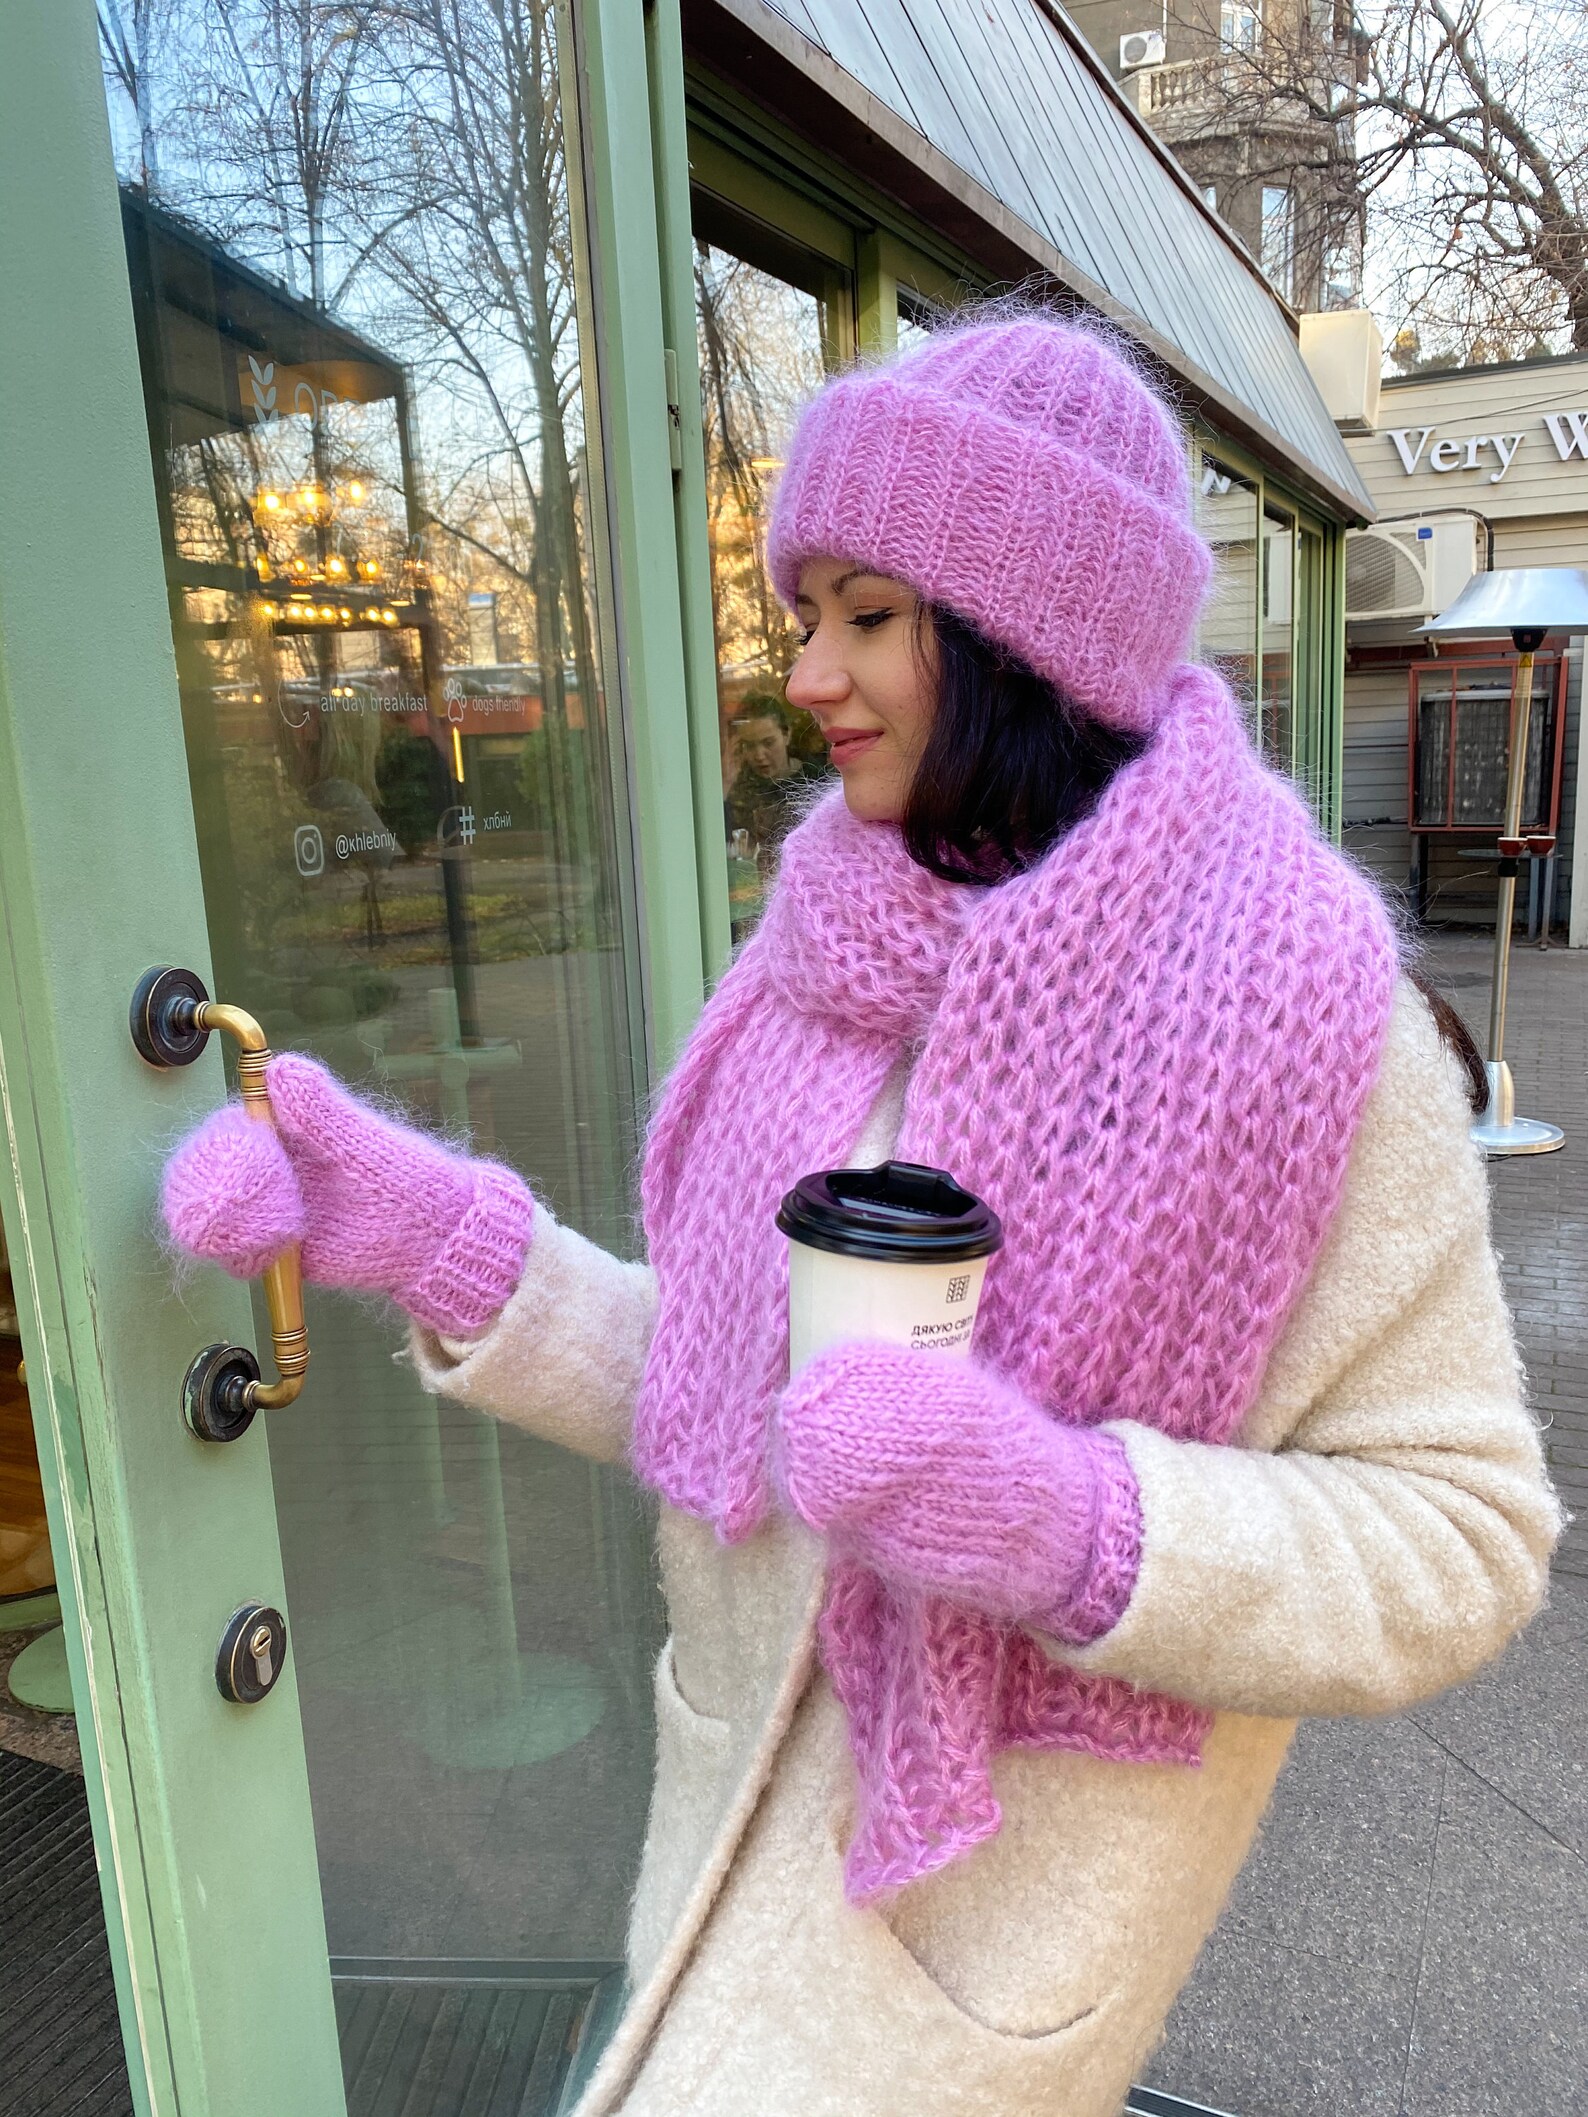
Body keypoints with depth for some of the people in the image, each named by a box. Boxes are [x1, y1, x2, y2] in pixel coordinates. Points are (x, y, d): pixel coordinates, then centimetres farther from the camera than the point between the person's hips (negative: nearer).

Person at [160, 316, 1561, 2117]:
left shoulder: (1289, 997, -19)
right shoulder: (836, 960, -2)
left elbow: (1460, 1532, -16)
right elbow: (711, 1382, 1)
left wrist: (1071, 1524, -32)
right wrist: (439, 1240, -13)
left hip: (1000, 1852, -5)